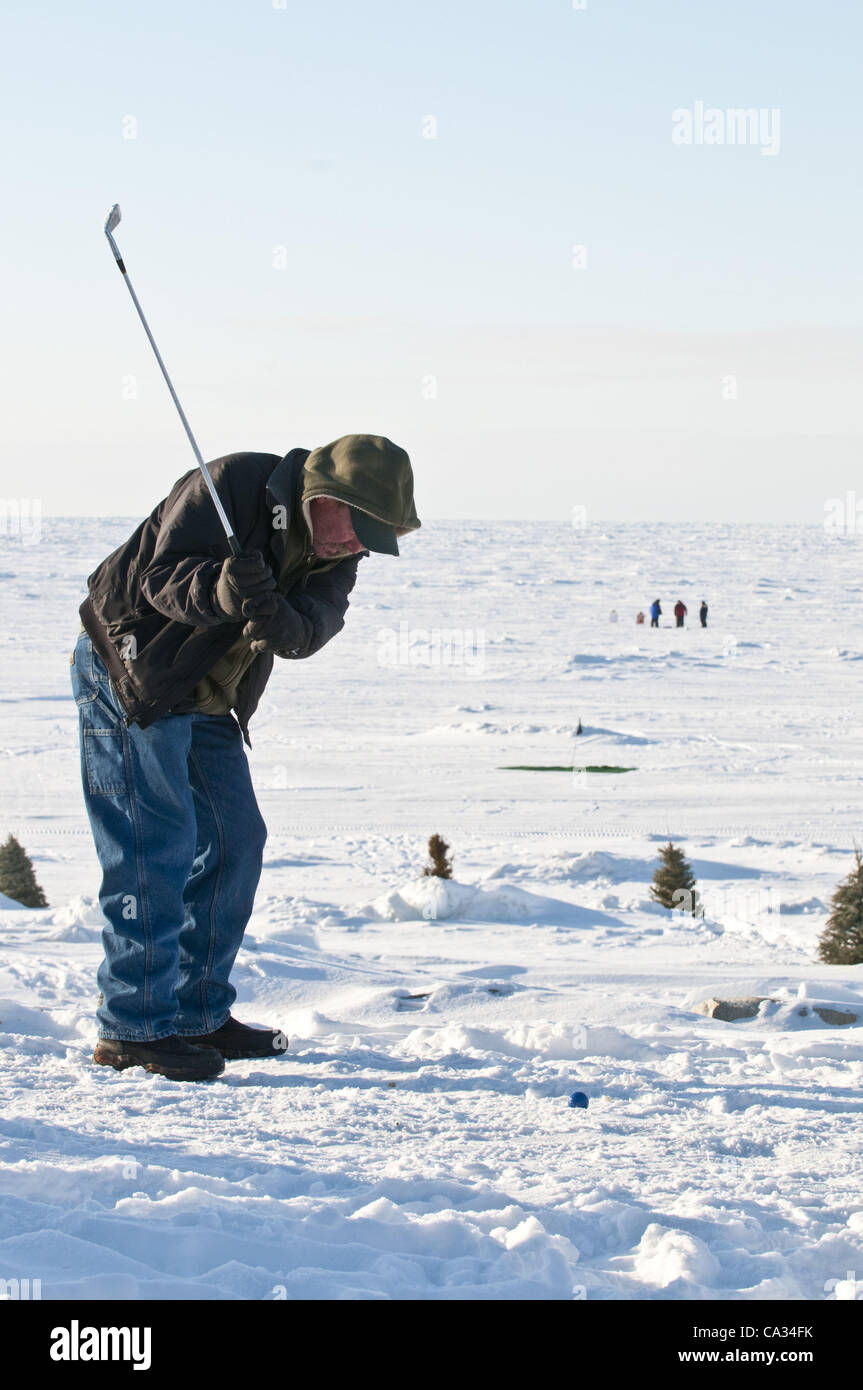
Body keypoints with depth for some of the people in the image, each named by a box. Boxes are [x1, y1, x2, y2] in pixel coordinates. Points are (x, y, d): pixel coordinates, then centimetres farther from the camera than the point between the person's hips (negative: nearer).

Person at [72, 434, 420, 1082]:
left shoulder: (337, 553, -1)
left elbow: (316, 624, -19)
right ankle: (133, 1027, -9)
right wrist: (221, 591, -49)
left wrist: (278, 619, -43)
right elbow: (161, 573, -29)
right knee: (156, 845, -12)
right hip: (128, 672, -8)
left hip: (207, 702, 8)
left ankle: (199, 1014, 18)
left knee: (235, 843, 9)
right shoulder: (231, 486, -22)